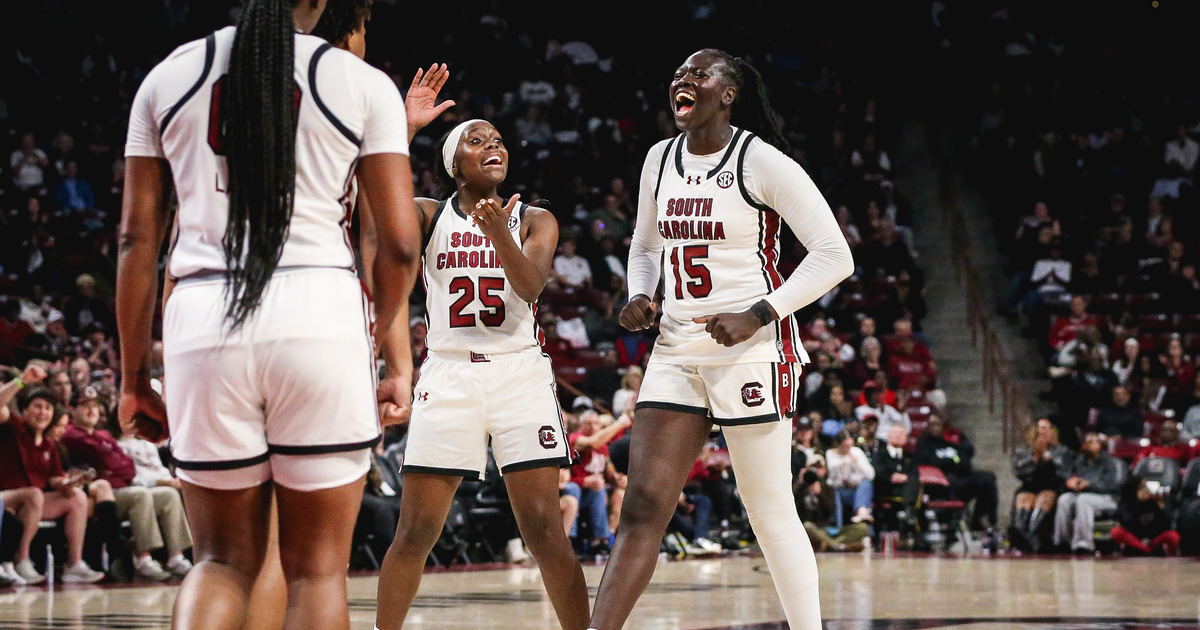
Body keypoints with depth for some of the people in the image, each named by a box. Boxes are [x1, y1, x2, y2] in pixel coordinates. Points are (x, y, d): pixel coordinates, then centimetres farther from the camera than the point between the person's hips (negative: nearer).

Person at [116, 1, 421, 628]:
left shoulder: (167, 76, 13)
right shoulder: (363, 82, 6)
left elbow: (137, 239, 10)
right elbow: (399, 244, 2)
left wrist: (133, 374, 15)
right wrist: (396, 361, 14)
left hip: (202, 318, 2)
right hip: (321, 315, -2)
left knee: (224, 559, 15)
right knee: (316, 568, 7)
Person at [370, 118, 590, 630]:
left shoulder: (534, 221, 8)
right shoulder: (428, 215, 7)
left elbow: (531, 286, -9)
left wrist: (499, 233, -28)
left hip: (519, 373, 0)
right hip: (448, 376, 0)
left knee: (543, 529, -7)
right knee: (415, 531, -2)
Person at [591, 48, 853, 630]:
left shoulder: (761, 161, -8)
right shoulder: (660, 160, 11)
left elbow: (834, 255, -11)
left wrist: (756, 317, -18)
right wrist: (640, 297, 4)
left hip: (751, 349, -6)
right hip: (677, 349, 6)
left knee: (770, 510, 0)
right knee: (643, 506, -3)